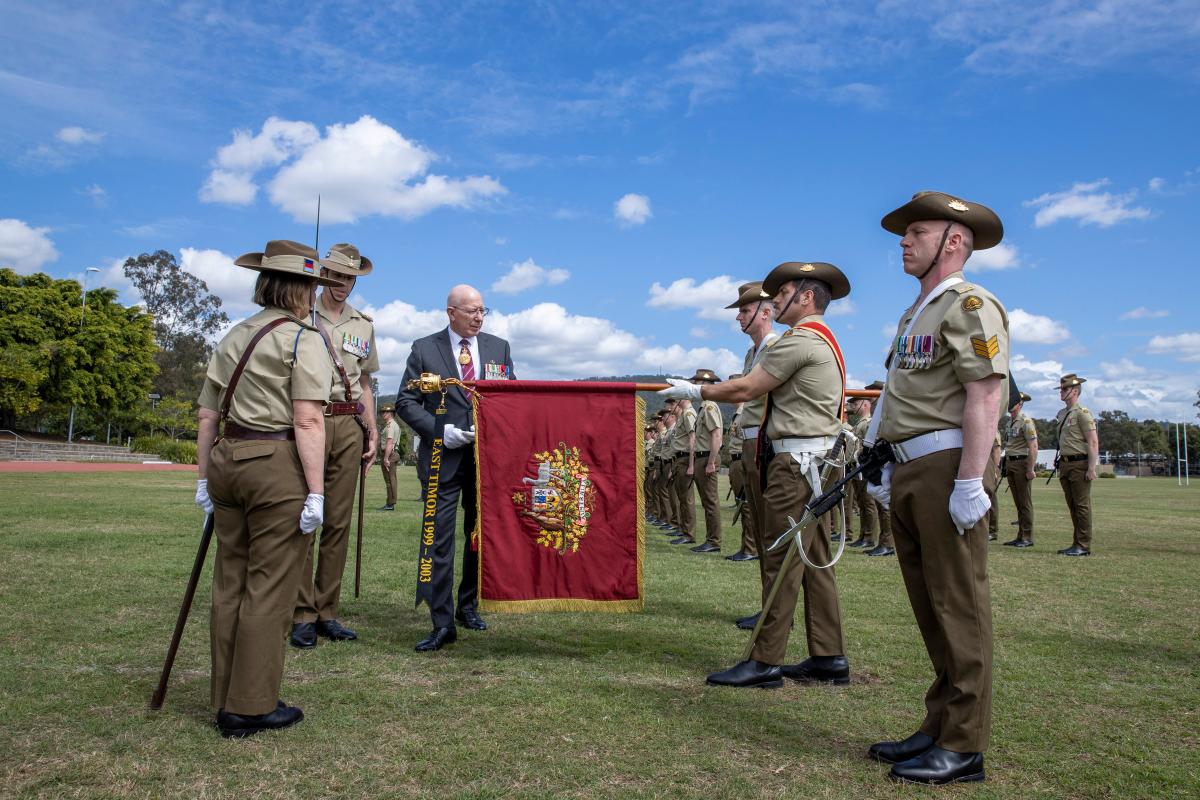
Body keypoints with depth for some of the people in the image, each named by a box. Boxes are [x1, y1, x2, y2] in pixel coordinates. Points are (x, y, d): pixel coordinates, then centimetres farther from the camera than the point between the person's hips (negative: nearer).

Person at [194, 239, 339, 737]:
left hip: (227, 460, 8)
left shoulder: (233, 338, 15)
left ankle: (227, 701, 25)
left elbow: (207, 416, 14)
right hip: (279, 466, -7)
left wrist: (205, 478, 20)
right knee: (269, 588, 1)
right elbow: (307, 422, -16)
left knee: (230, 583, 14)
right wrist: (316, 491, -15)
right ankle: (251, 707, 11)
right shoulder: (303, 340, -7)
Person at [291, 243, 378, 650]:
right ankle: (303, 614, 3)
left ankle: (327, 611, 12)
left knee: (339, 521, 4)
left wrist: (373, 430, 11)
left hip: (349, 424, 4)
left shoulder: (363, 324, 18)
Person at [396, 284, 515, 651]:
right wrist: (440, 431, -13)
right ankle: (443, 623, 2)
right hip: (443, 456, -3)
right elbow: (405, 402, 0)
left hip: (488, 455, 3)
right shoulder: (424, 349, 2)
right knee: (440, 539, -4)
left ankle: (468, 604, 30)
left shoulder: (498, 347, 9)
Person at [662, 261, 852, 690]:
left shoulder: (800, 340, -12)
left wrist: (694, 390, -1)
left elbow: (744, 389, -12)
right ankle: (829, 658, 15)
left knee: (782, 561, -7)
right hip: (815, 461, 10)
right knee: (815, 561, 10)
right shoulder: (823, 341, 20)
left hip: (796, 461, -10)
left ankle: (766, 662, -2)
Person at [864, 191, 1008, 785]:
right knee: (929, 604, 13)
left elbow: (985, 397, -17)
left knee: (959, 605, -2)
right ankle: (940, 725, 24)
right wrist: (882, 468, 19)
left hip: (946, 468, -9)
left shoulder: (970, 305, -7)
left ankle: (963, 747, 8)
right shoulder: (914, 315, 21)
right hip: (908, 473, 9)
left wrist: (969, 482, -22)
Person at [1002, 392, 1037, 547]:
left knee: (1025, 502, -4)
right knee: (1017, 502, 11)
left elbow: (1033, 447, -17)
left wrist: (1031, 469, -20)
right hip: (1010, 463, 8)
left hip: (1022, 463, -8)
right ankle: (1020, 536, 16)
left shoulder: (1026, 422, -12)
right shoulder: (1009, 421, 14)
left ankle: (1028, 538, 1)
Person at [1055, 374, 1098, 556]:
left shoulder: (1082, 413, -10)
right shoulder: (1061, 414, 15)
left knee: (1082, 506, -4)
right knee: (1072, 506, 11)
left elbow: (1093, 442, -15)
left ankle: (1084, 546, 0)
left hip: (1079, 465, -8)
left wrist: (1092, 468, -20)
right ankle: (1077, 544, 18)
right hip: (1065, 464, 8)